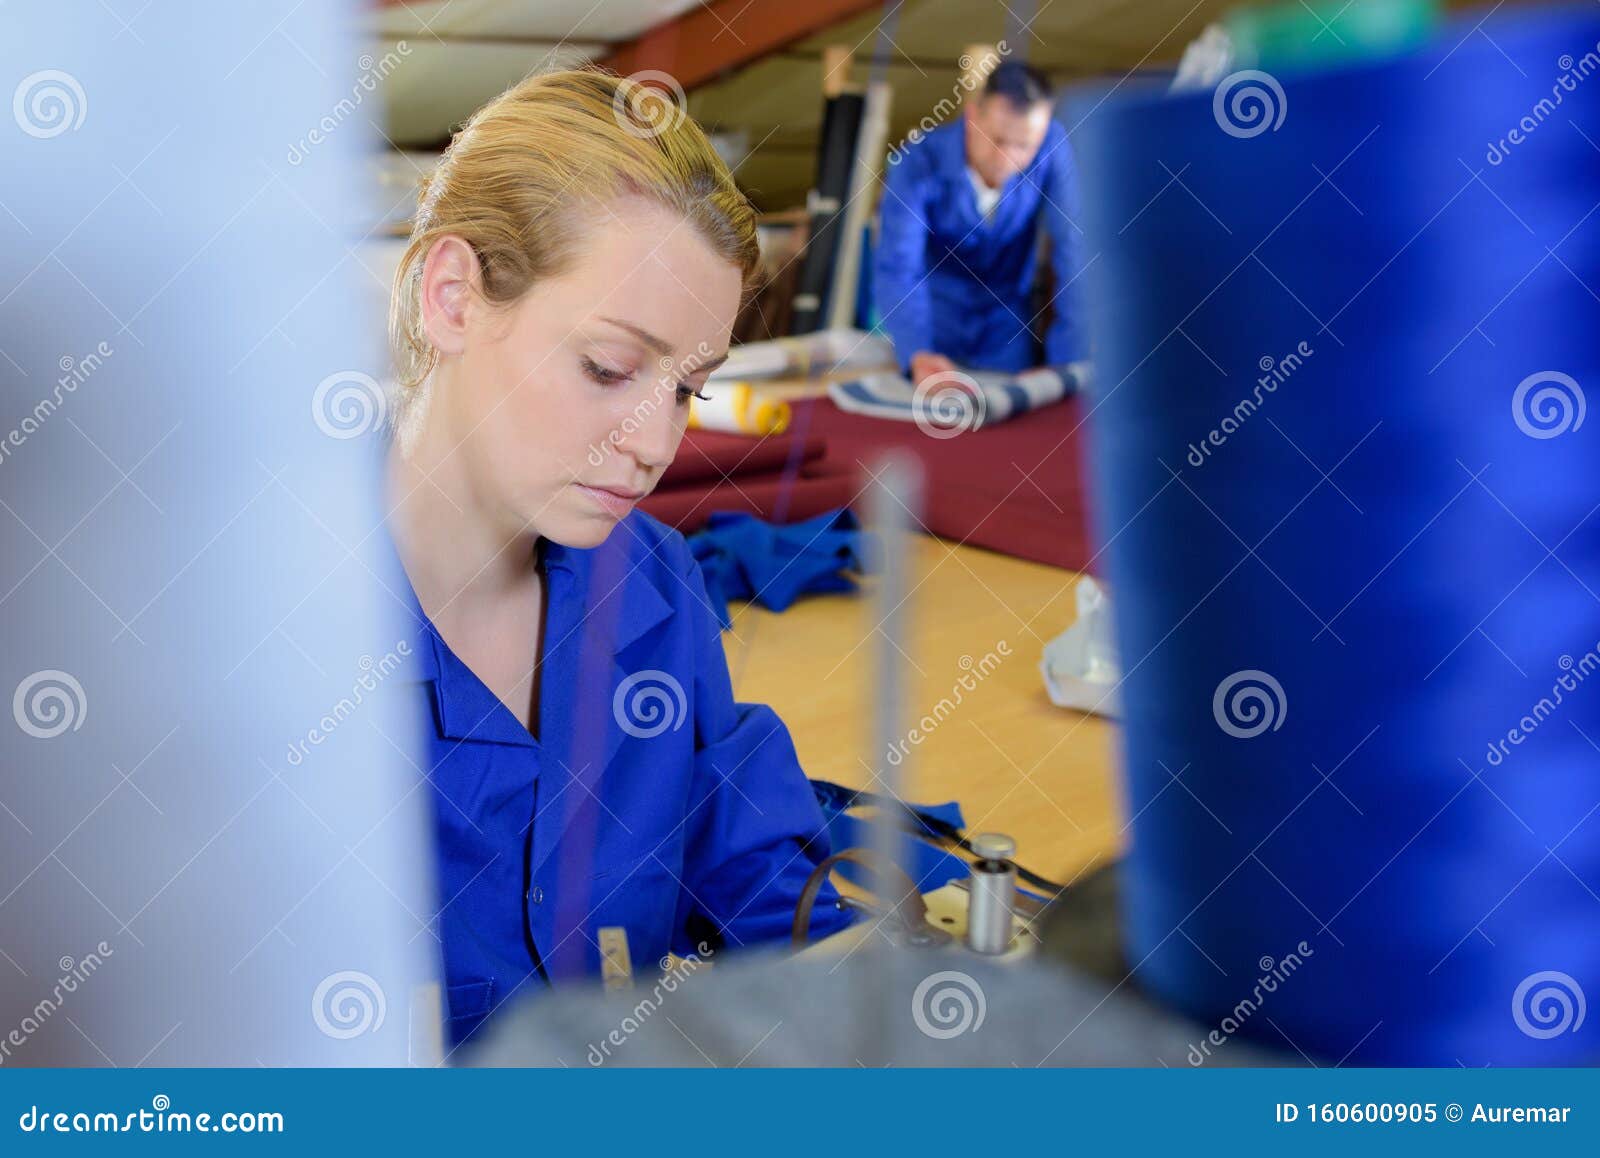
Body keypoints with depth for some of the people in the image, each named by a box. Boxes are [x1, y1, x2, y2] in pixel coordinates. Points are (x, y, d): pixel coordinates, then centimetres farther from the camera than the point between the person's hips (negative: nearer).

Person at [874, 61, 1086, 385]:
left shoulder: (1051, 147, -20)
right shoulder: (917, 162, -25)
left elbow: (1073, 248, -22)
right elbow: (896, 269, -33)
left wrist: (1069, 359, -30)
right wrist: (918, 355, -51)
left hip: (1007, 328, 2)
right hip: (933, 322, -2)